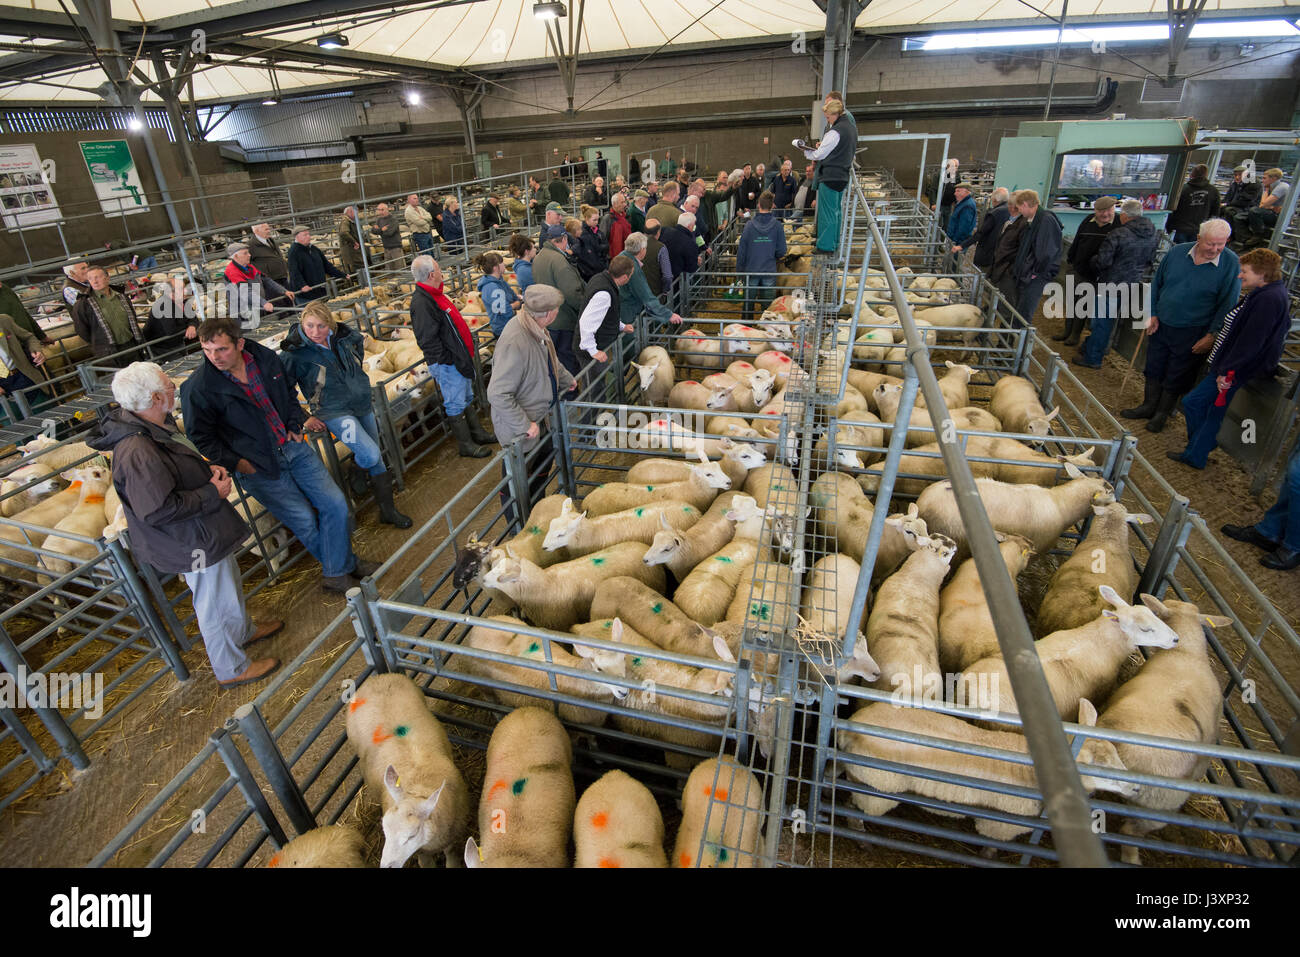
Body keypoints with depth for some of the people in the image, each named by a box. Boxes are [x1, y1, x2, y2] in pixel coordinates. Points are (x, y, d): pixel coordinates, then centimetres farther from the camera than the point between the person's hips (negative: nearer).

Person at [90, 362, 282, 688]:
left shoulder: (156, 426, -1)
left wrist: (208, 468, 0)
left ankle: (244, 631, 54)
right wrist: (213, 493, -23)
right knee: (216, 605, 9)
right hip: (194, 544, -10)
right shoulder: (137, 453, -33)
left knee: (230, 584, 29)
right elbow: (158, 510, -32)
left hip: (206, 531, 10)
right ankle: (231, 669, 29)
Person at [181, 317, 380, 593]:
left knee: (335, 504, -2)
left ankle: (336, 572, 12)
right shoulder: (198, 389, -14)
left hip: (292, 447, 5)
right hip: (258, 467, -4)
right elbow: (200, 438, -4)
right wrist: (236, 463, -11)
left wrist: (295, 424, 7)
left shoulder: (266, 358, -1)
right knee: (305, 520, -6)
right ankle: (345, 562, 19)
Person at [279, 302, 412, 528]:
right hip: (334, 412, -6)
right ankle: (356, 477, 14)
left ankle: (387, 509, 22)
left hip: (362, 404, 6)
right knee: (370, 454, -22)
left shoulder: (343, 336, -3)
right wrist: (303, 418, -7)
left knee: (377, 459, 9)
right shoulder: (294, 352, -16)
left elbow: (358, 342, 23)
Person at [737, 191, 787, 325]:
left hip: (751, 270, 0)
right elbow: (781, 252, -6)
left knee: (749, 302, 12)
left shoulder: (750, 225, -8)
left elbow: (741, 250, -5)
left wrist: (739, 270, 5)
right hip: (770, 271, 0)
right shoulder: (777, 225, -7)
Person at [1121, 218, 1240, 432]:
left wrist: (1211, 335, -11)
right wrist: (1153, 314, 3)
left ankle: (1162, 413, 24)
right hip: (1160, 325, 3)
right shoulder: (1177, 252, -3)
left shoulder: (1231, 264, -11)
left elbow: (1227, 304, -8)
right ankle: (1148, 406, 31)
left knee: (1176, 377, 8)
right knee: (1153, 368, 15)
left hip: (1192, 333, -3)